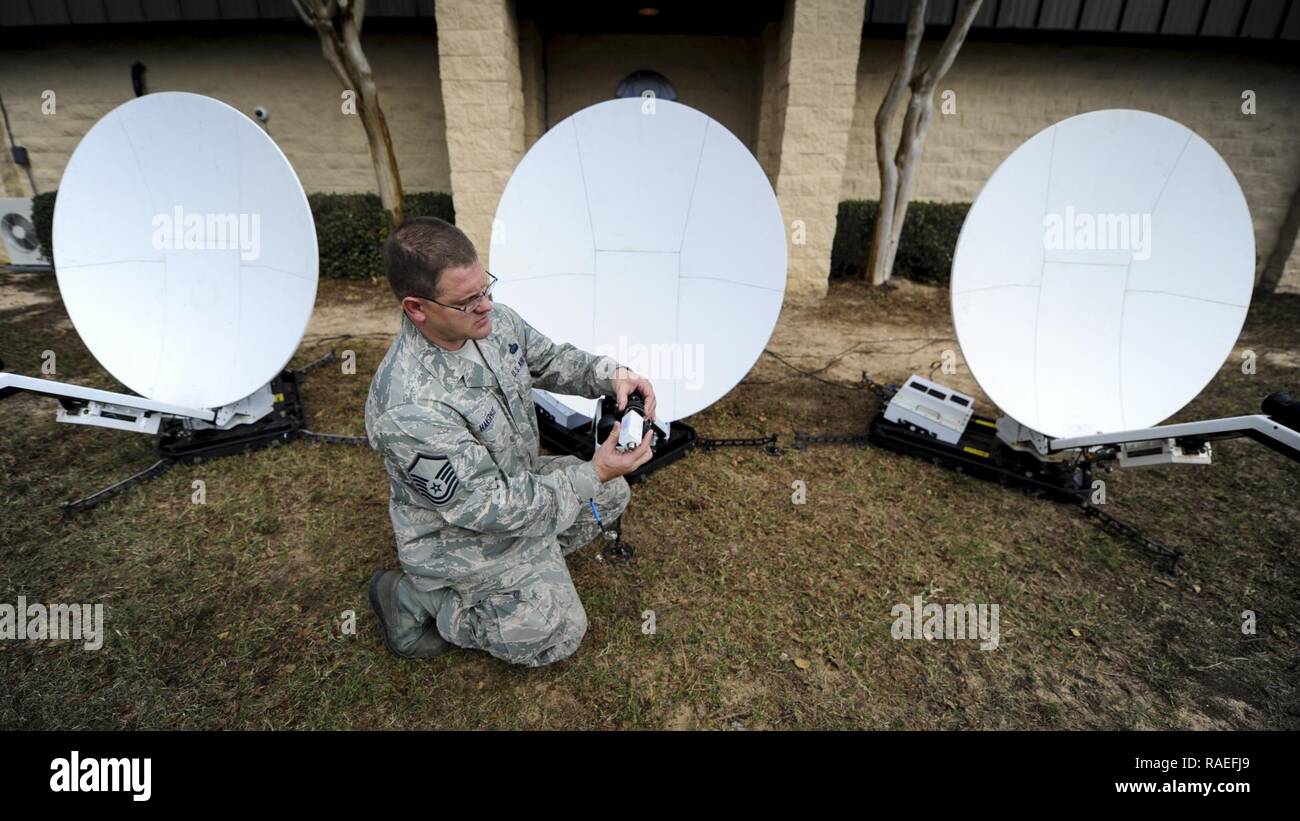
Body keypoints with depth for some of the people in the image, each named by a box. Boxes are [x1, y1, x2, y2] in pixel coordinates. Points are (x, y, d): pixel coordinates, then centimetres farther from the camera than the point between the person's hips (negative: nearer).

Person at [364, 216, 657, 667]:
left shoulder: (494, 321, -14)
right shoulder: (408, 409, -37)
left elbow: (552, 360, 2)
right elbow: (485, 507, -30)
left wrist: (612, 374, -18)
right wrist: (592, 475, -29)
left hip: (517, 481, 8)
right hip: (461, 531, -8)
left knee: (613, 494, 12)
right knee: (557, 634, 0)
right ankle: (413, 598, 7)